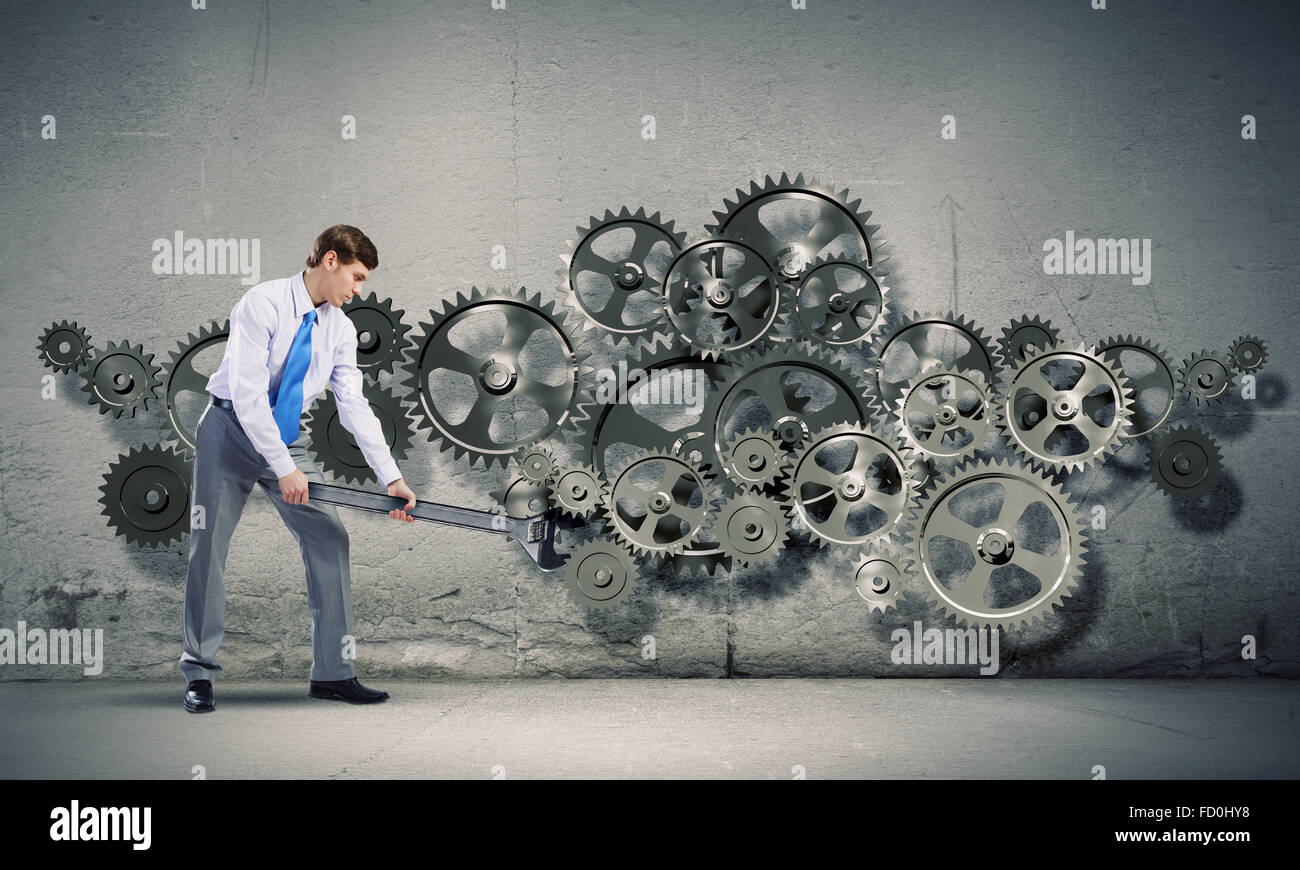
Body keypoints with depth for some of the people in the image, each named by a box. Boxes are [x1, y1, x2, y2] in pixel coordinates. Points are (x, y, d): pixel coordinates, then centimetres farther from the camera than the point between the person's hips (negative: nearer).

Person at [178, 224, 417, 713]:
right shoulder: (263, 304, -20)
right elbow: (247, 393, -25)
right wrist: (284, 469, -27)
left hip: (289, 437, 5)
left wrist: (391, 477, -10)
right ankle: (199, 675, 7)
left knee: (329, 539, -5)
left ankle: (332, 672, 1)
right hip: (233, 429, -5)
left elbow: (355, 406, -1)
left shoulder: (340, 330, -1)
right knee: (208, 545, -5)